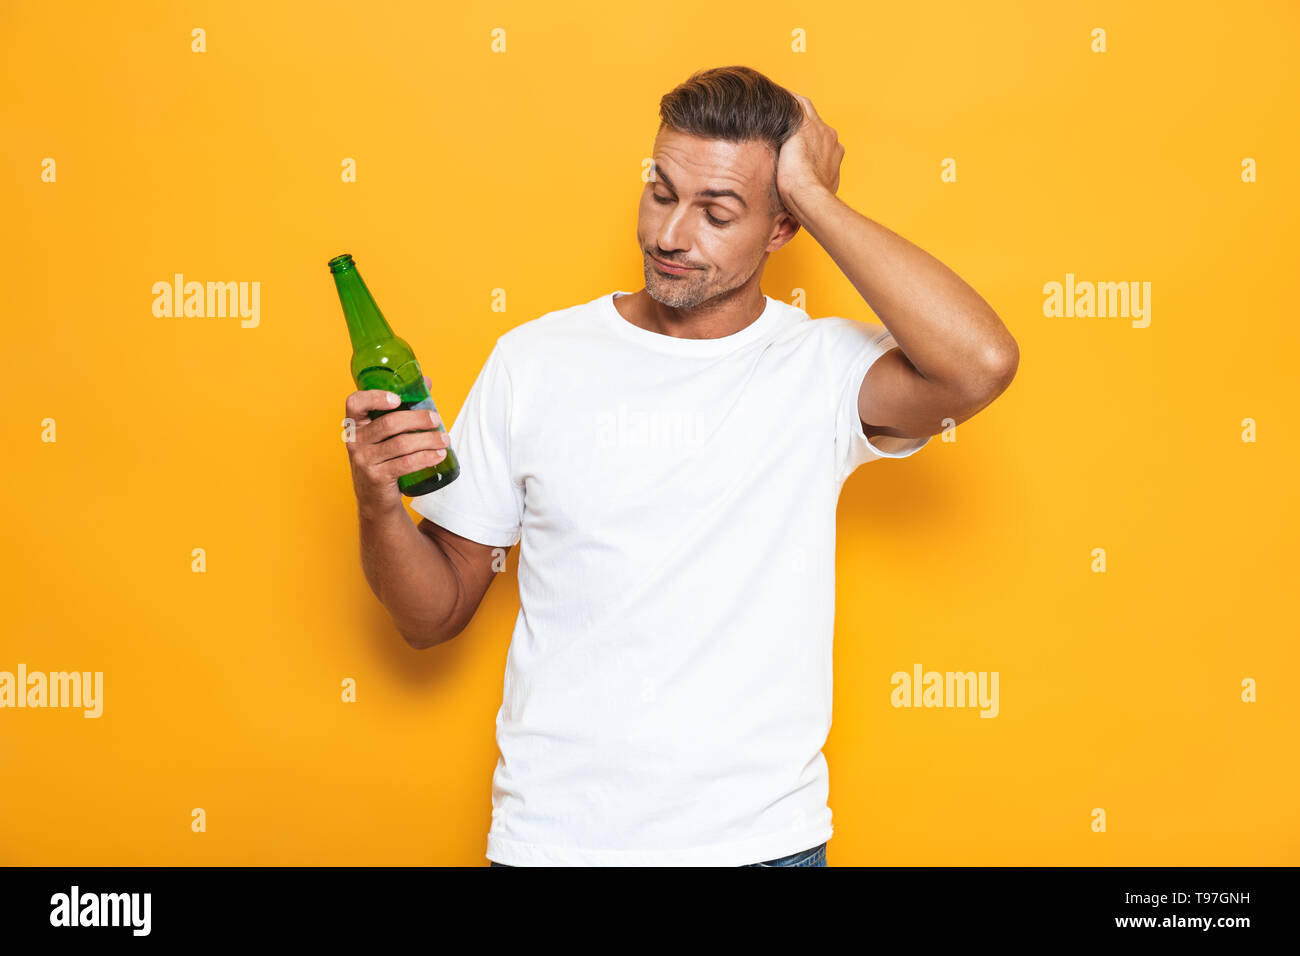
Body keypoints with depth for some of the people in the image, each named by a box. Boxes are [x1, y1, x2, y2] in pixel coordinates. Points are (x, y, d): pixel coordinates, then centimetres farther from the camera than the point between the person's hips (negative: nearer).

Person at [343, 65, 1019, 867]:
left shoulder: (824, 369, -6)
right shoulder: (534, 360, -1)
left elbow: (982, 364, -29)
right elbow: (435, 615, 3)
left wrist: (812, 193, -18)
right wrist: (379, 506, -19)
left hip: (761, 835, -1)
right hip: (555, 833, 1)